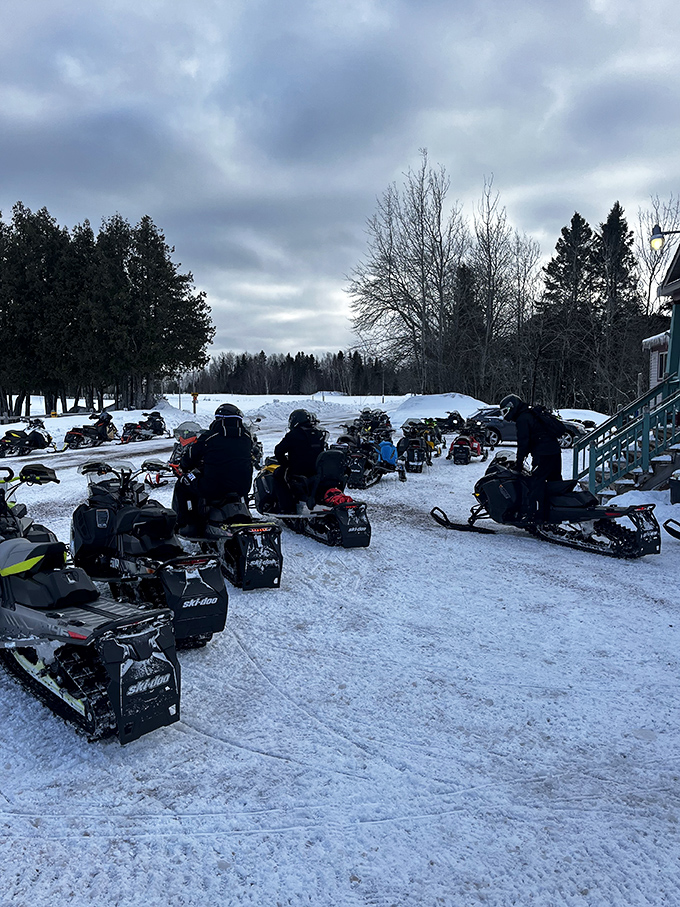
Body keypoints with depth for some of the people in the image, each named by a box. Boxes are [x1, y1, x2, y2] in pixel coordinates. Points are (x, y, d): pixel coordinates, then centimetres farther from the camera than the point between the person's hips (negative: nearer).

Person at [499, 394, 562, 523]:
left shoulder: (522, 419, -7)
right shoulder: (531, 415, 23)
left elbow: (523, 443, -13)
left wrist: (519, 463, -7)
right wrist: (520, 460, 28)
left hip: (543, 454, -10)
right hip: (556, 451, 10)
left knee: (535, 483, -12)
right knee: (555, 483, 18)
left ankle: (536, 515, -17)